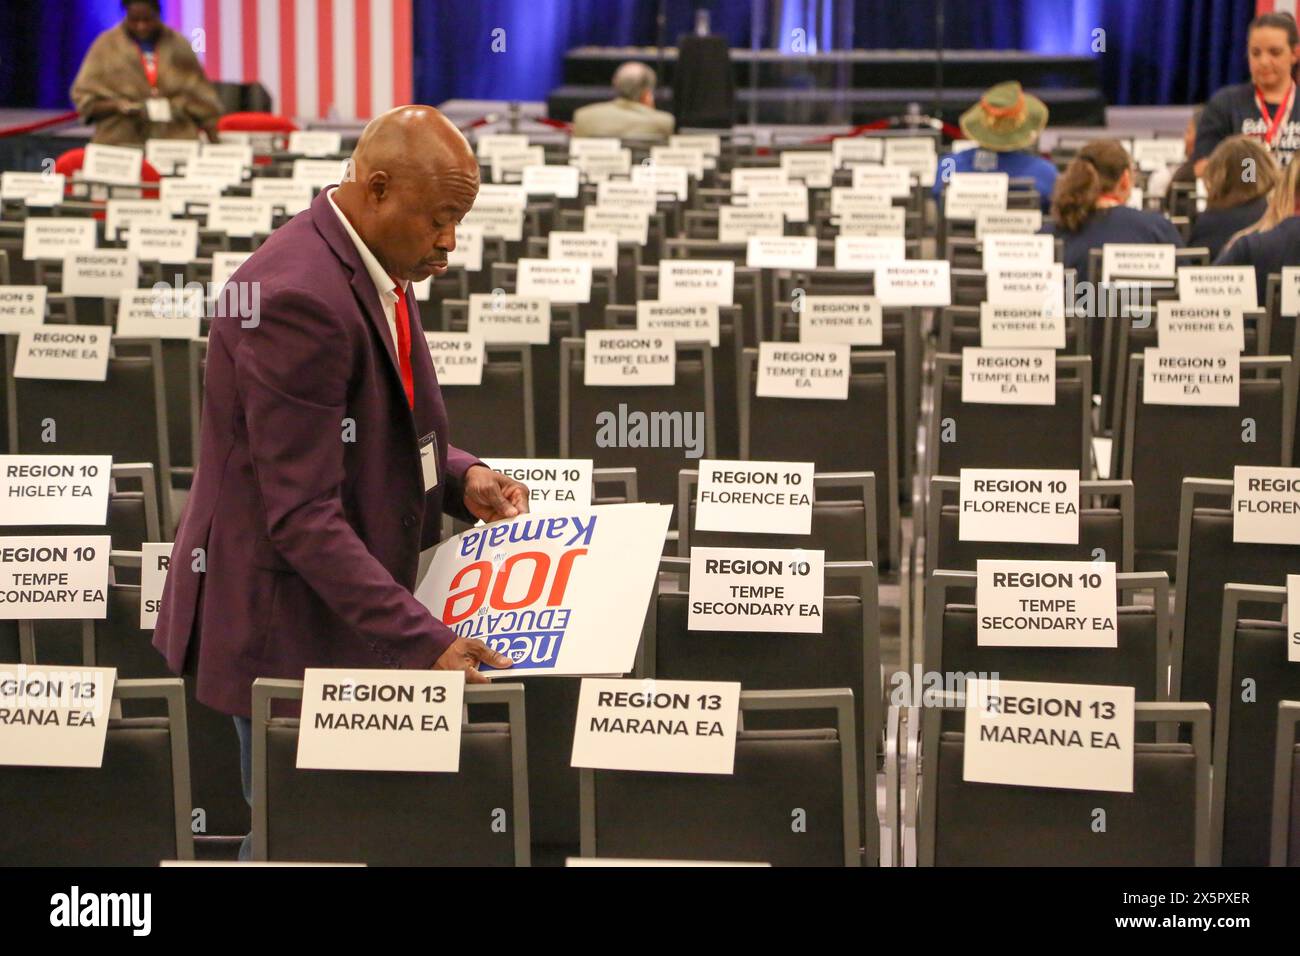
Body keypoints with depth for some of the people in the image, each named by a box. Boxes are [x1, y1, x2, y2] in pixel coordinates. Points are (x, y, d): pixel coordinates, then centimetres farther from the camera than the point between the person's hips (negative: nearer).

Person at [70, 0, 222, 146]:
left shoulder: (179, 46, 9)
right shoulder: (106, 46, 3)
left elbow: (201, 99, 12)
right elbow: (83, 98, 2)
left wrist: (214, 142, 4)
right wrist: (117, 106, -15)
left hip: (175, 141, 1)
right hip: (121, 144, -1)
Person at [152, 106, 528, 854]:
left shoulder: (373, 263, 6)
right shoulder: (301, 298, -25)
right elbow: (302, 516, -26)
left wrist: (459, 477, 1)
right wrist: (421, 639, -28)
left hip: (351, 605, 9)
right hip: (289, 628, -9)